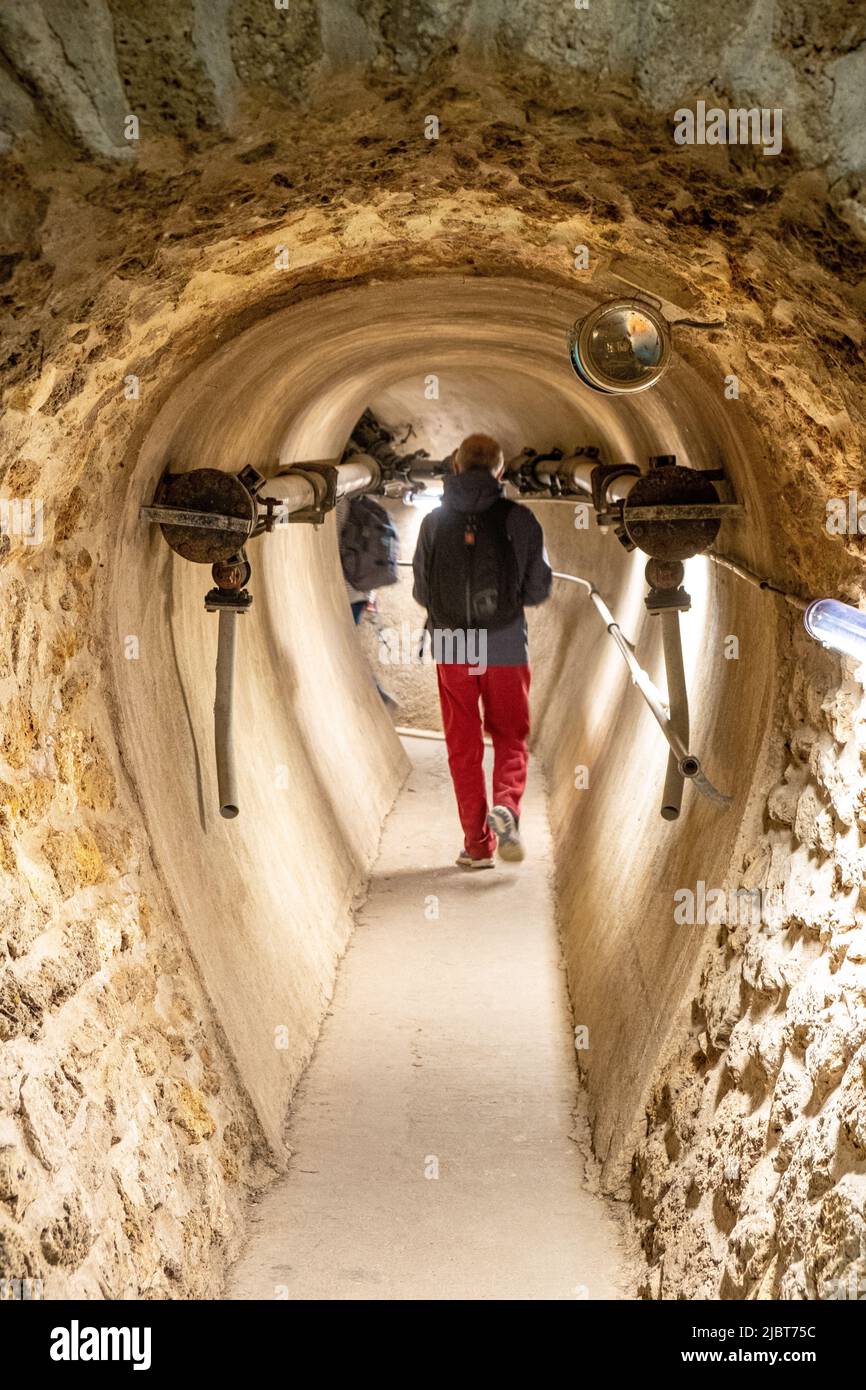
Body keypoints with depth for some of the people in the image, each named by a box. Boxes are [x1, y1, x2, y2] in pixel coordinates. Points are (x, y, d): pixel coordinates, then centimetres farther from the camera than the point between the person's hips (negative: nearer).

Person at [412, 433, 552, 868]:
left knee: (463, 746, 10)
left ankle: (477, 844, 9)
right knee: (511, 738, 12)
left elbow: (421, 592, 6)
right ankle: (506, 804, -16)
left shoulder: (433, 522, 1)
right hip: (505, 646, -1)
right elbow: (538, 590, 0)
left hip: (451, 647, 1)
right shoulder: (518, 518, -4)